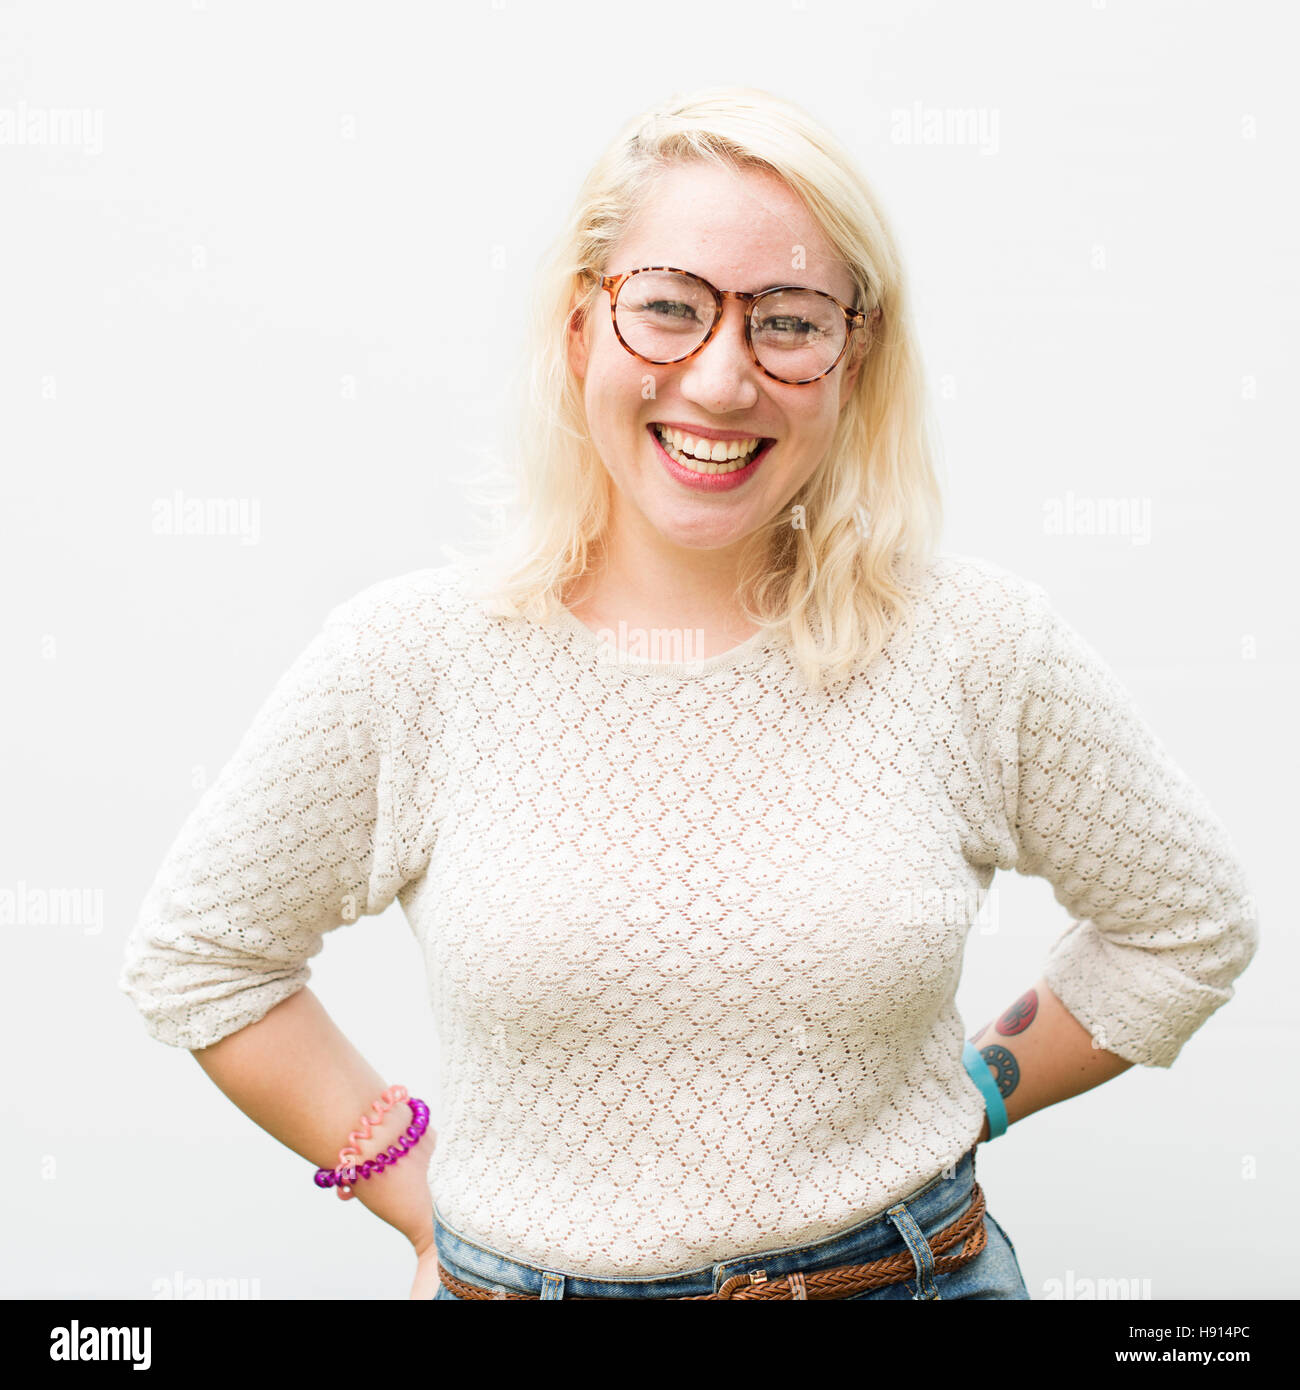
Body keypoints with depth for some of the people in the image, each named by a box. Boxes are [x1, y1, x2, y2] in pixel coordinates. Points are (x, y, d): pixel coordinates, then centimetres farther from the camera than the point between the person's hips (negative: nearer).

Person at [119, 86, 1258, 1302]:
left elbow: (1189, 926, 4)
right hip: (519, 1277, 0)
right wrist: (423, 1199, -2)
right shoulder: (409, 658, -14)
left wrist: (960, 1101, -1)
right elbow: (194, 957, 0)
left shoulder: (977, 645, -12)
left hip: (913, 1266, 1)